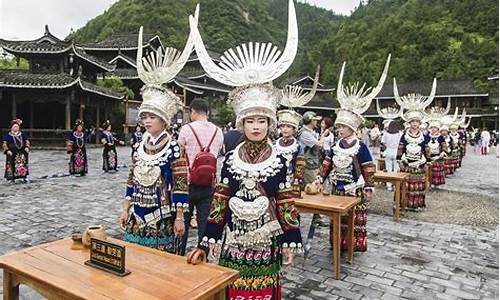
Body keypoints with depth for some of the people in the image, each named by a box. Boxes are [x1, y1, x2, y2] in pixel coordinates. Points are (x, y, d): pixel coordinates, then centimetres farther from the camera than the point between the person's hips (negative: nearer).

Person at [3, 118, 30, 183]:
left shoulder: (22, 135, 10)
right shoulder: (7, 135, -1)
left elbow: (27, 141, 15)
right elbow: (4, 144, -2)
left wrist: (27, 147, -1)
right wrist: (7, 150, -14)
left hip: (22, 152, 3)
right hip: (12, 153, -3)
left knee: (24, 164, 3)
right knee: (12, 165, -5)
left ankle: (24, 176, 12)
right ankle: (11, 177, 3)